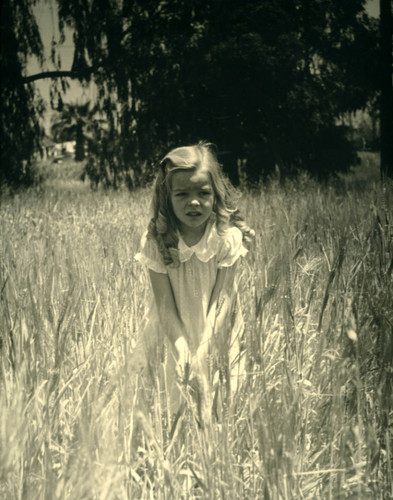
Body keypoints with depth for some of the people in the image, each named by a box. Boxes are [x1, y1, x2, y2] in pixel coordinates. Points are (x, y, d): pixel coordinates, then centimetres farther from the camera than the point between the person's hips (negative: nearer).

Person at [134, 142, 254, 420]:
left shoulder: (227, 237, -16)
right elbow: (165, 304, -14)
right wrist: (182, 349, -25)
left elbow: (221, 299, -16)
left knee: (214, 405, 4)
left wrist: (202, 351, -23)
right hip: (174, 337, 0)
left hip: (215, 336, 0)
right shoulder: (157, 241, -14)